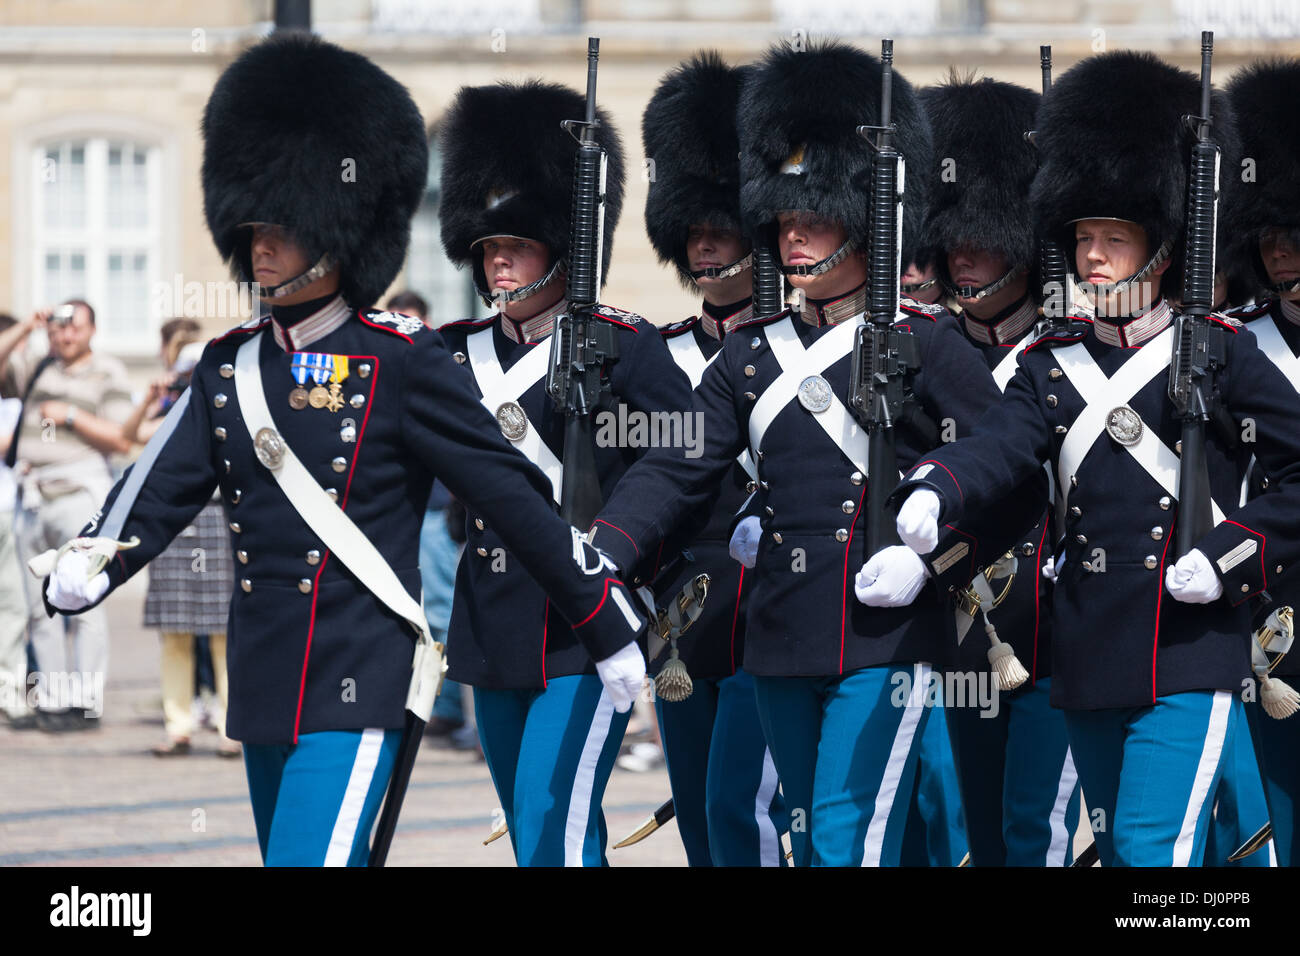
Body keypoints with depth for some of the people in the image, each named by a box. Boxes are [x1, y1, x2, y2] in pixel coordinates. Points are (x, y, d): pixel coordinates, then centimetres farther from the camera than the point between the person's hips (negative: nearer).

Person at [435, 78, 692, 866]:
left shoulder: (624, 347, -5)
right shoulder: (459, 352, 10)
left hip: (590, 625, -6)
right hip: (493, 628, 6)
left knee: (552, 826, -15)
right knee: (536, 833, 13)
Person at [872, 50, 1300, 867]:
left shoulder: (1222, 356, -1)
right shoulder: (1056, 365, 11)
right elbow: (999, 446, -7)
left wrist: (1230, 560, -14)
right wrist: (932, 492, -28)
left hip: (1187, 653, -6)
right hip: (1090, 659, 6)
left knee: (1151, 846, -15)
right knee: (1117, 847, 12)